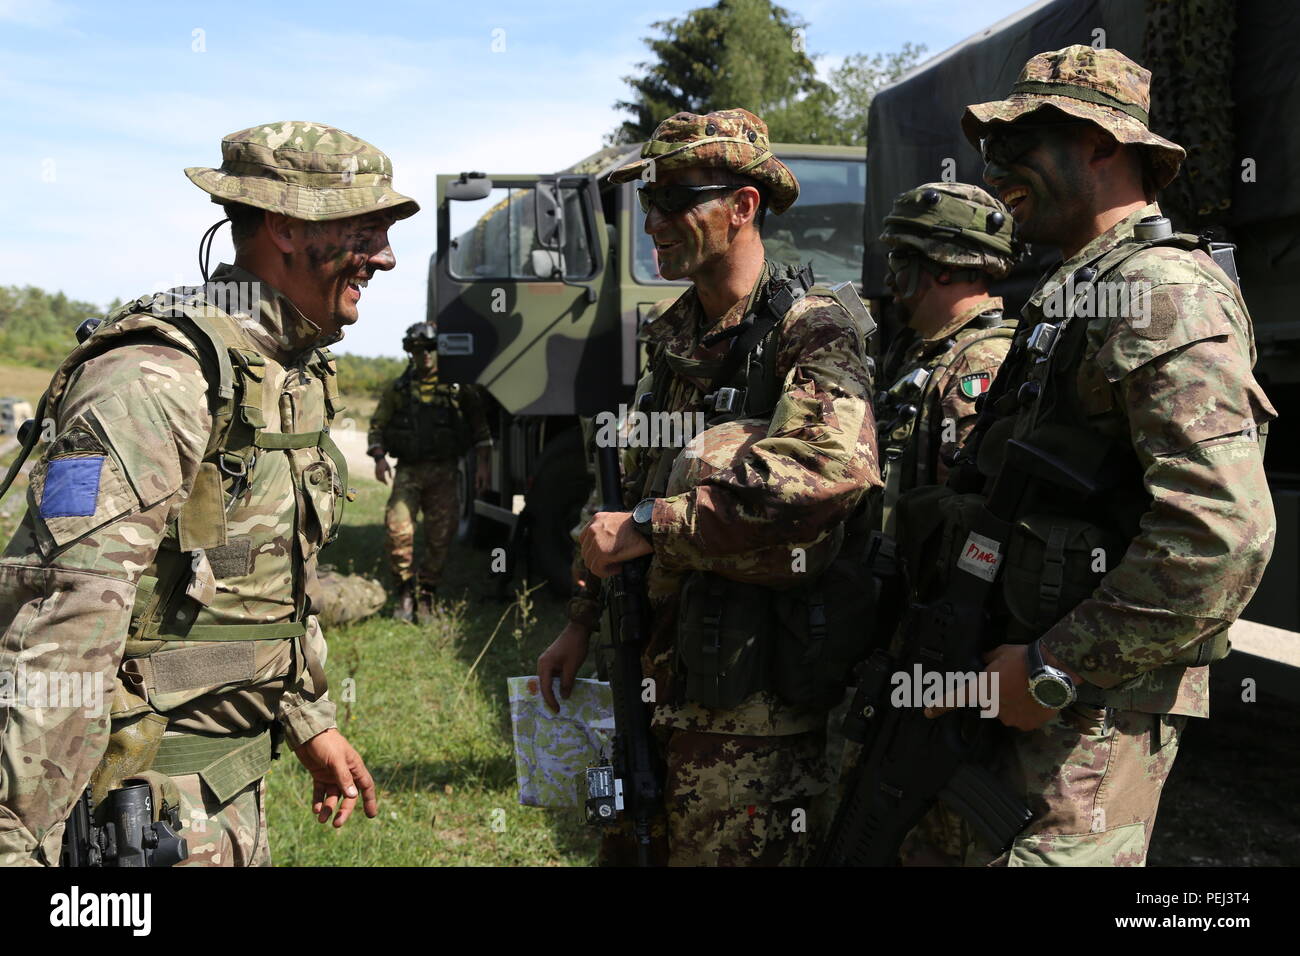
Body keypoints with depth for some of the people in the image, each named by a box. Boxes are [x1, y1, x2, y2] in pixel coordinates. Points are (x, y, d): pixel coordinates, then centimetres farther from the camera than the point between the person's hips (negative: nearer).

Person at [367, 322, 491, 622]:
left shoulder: (458, 387, 6)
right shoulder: (398, 388, 11)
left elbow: (480, 426, 9)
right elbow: (377, 425, 14)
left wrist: (482, 463, 1)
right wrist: (379, 458, -2)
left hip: (443, 472, 0)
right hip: (408, 470, 1)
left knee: (440, 536, 0)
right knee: (398, 530, -14)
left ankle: (426, 596, 13)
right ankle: (405, 595, -1)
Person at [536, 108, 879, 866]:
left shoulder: (811, 331, -13)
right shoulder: (676, 338, 14)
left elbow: (832, 470, -33)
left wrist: (651, 526, -27)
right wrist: (583, 624, 21)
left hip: (752, 697, -8)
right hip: (655, 673, 8)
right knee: (629, 846, 18)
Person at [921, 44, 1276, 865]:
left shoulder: (1164, 293, -16)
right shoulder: (1067, 298, 17)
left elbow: (1224, 533, -27)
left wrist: (1056, 669, -20)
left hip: (1092, 705, -10)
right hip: (1019, 678, 10)